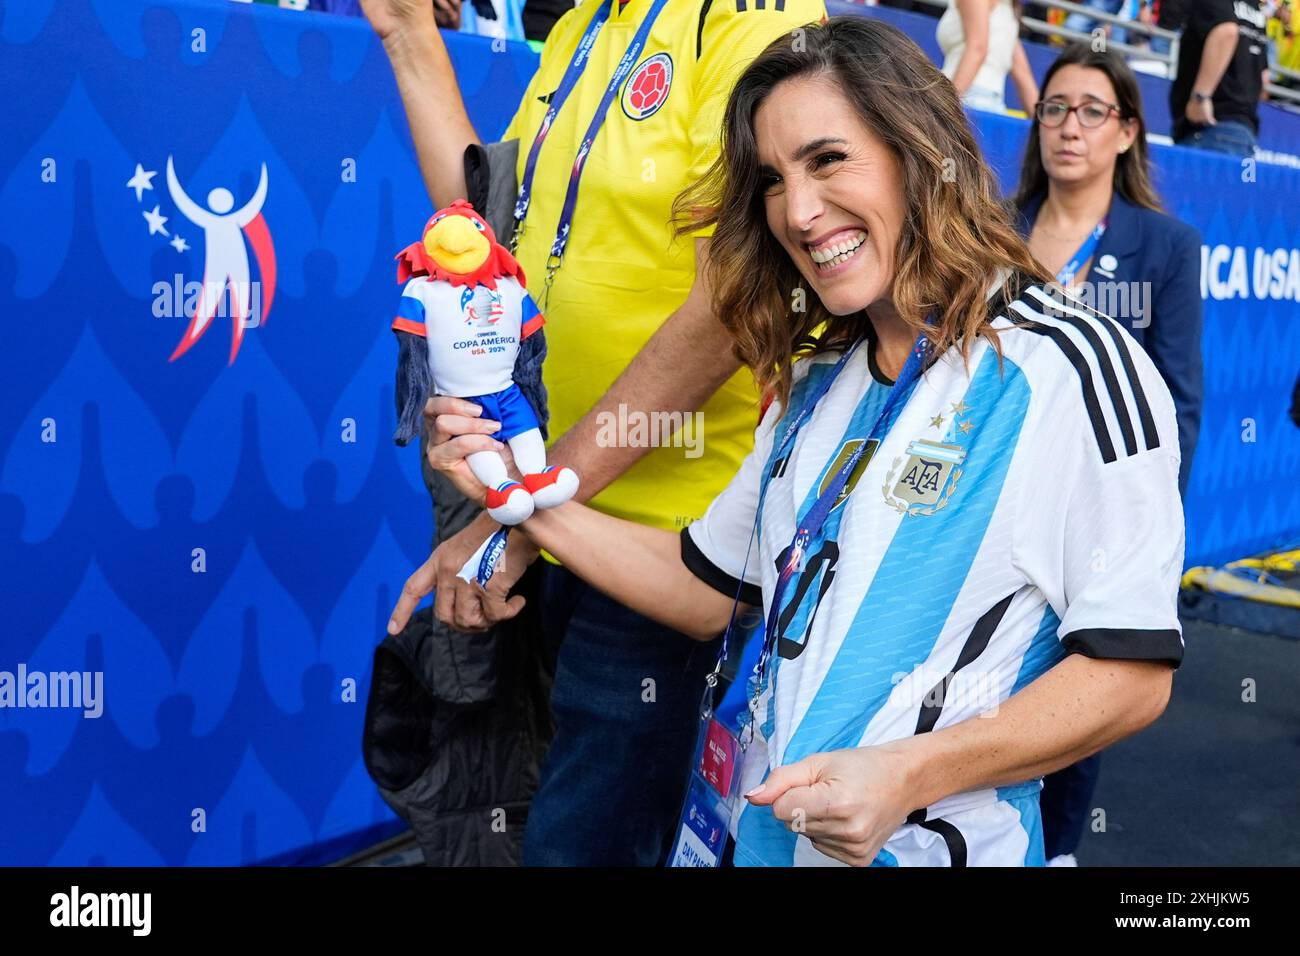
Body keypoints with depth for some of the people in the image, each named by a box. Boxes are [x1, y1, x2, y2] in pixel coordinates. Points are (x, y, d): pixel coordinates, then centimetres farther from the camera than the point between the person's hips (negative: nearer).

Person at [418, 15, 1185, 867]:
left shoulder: (1072, 369, -15)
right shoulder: (815, 385, 7)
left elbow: (1130, 672, -16)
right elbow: (709, 590, 10)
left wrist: (909, 773, -25)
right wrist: (527, 497, 1)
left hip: (933, 844, -6)